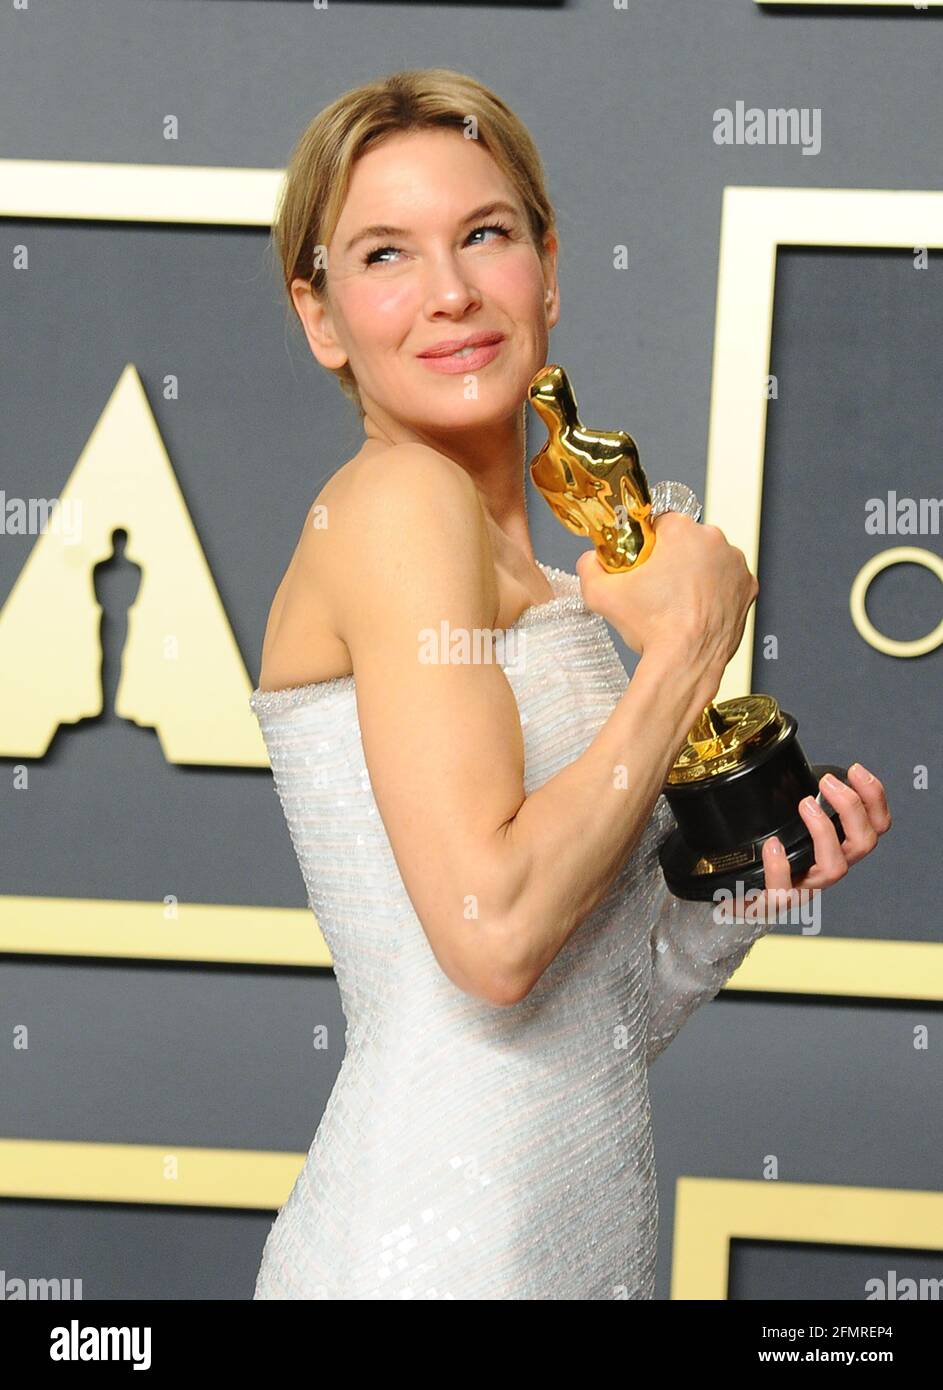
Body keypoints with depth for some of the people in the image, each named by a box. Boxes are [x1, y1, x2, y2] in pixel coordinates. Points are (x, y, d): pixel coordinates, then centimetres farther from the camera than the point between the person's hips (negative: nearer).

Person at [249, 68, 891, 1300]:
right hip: (434, 1255, -8)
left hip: (584, 1234, 8)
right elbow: (493, 933, -20)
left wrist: (754, 877, -1)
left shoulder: (534, 581, 15)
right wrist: (691, 647, -11)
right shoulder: (398, 503, -9)